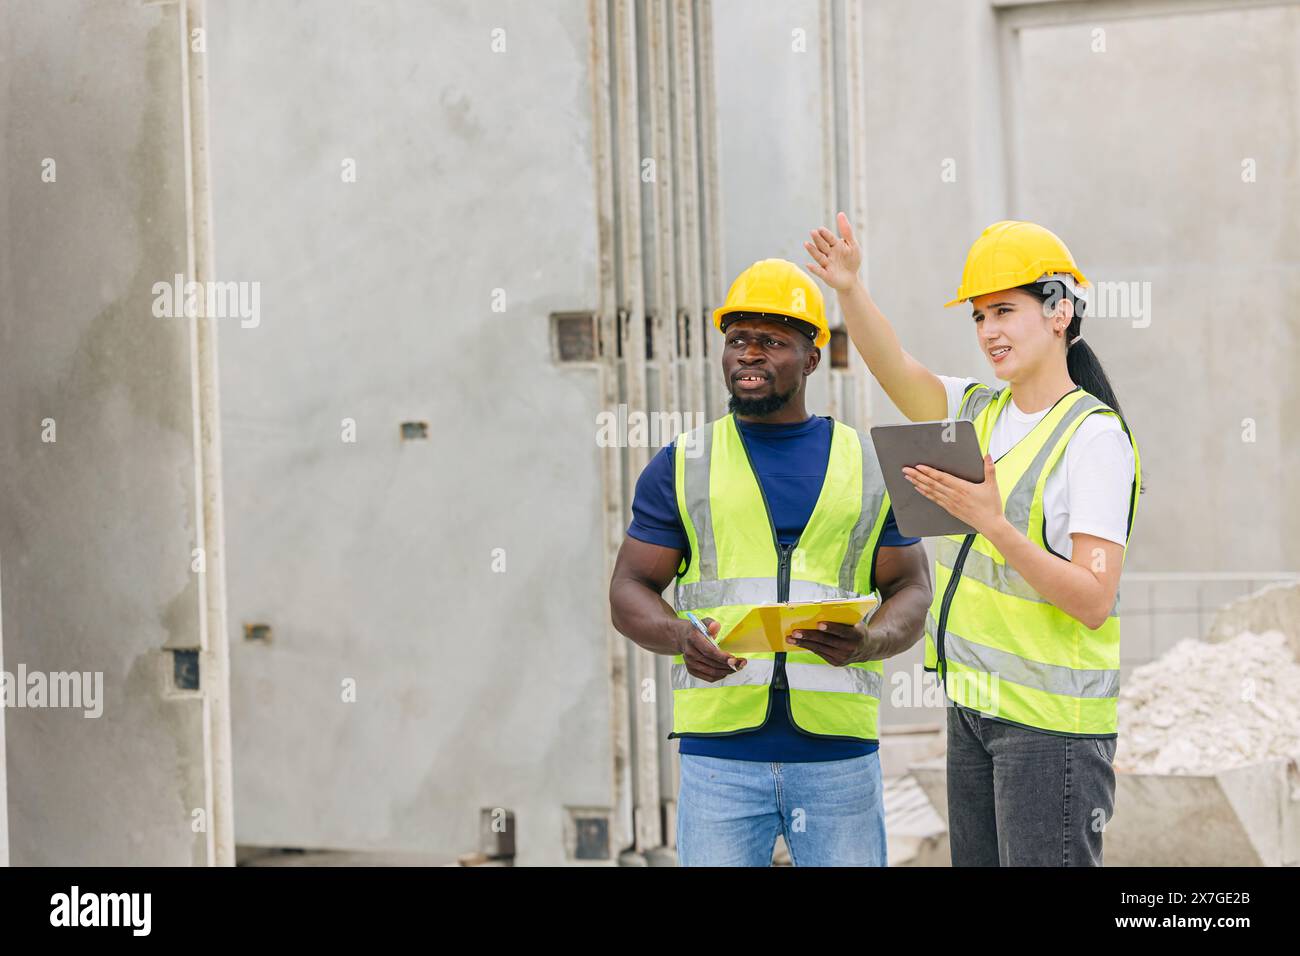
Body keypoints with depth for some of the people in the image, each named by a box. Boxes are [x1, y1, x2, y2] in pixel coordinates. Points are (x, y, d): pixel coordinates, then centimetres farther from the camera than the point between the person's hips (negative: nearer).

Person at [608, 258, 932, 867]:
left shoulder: (870, 468, 11)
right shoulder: (683, 467, 10)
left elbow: (911, 590, 11)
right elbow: (630, 589, 8)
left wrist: (868, 642, -12)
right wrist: (680, 639, -14)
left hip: (839, 753, 1)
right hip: (720, 748, -1)